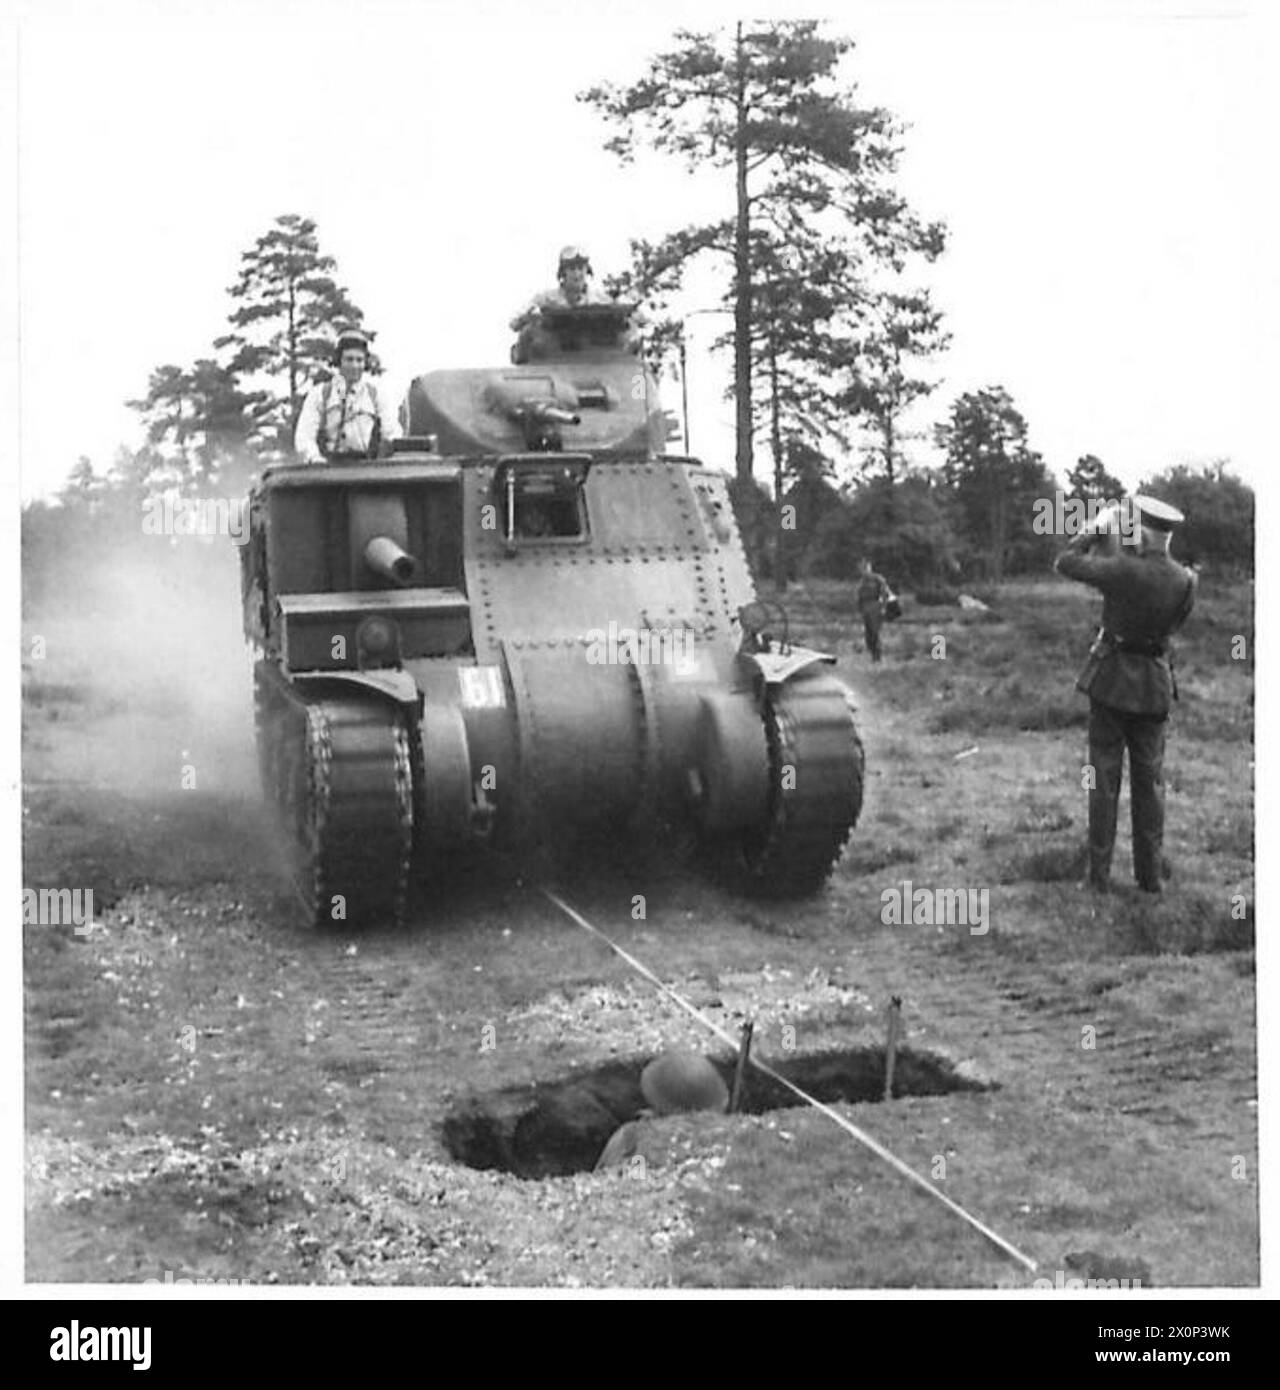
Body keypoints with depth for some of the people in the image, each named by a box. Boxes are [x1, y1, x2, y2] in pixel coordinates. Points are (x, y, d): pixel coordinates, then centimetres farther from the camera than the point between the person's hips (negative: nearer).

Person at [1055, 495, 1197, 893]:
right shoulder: (1185, 581, -7)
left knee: (1104, 778, 6)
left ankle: (1099, 875, 10)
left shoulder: (1124, 570, -20)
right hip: (1154, 685, 3)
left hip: (1111, 680, -3)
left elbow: (1065, 562, -12)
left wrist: (1096, 532, 4)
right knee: (1149, 781, 14)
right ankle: (1149, 875, 17)